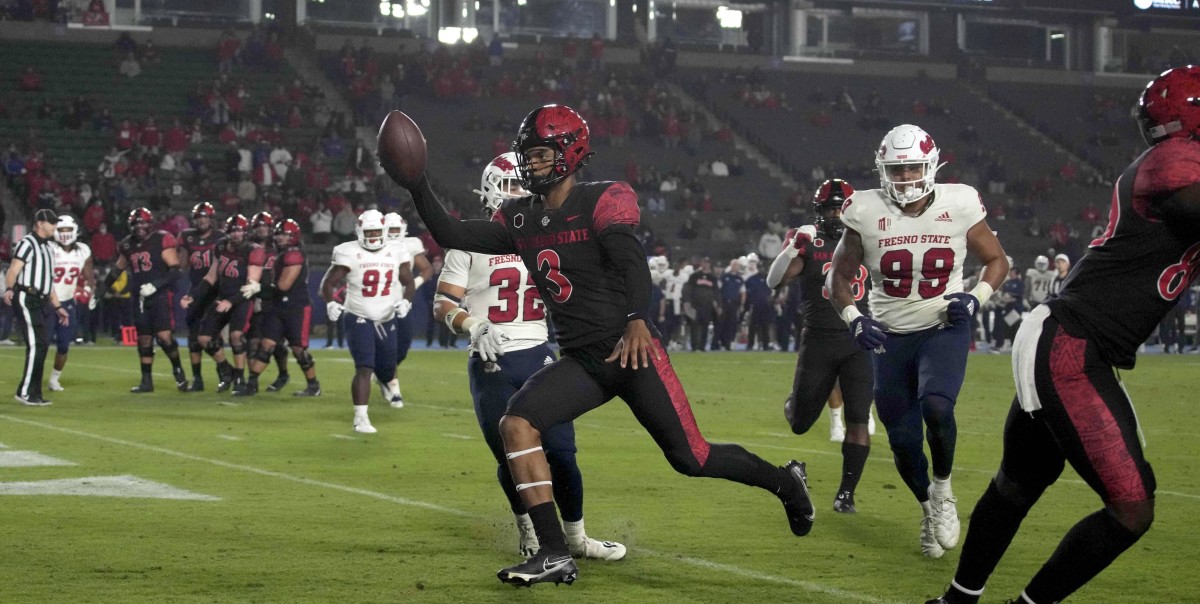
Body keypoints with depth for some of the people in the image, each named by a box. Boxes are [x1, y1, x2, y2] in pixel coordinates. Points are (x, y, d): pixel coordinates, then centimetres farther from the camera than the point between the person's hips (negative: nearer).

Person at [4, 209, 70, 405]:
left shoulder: (47, 247, 21)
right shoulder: (27, 244, -9)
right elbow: (14, 270, -21)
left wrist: (57, 307, 26)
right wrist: (9, 289, -39)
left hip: (39, 301, 9)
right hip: (26, 299, -9)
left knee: (41, 346, 9)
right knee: (36, 345, -14)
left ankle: (34, 393, 14)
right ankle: (24, 391, -10)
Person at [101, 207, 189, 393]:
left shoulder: (161, 241, -8)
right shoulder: (128, 245, 10)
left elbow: (175, 270, -12)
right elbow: (117, 270, 24)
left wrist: (155, 285, -21)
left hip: (159, 295, -5)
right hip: (139, 298, 5)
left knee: (164, 336, -13)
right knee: (144, 340, 8)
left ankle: (178, 370, 9)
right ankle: (146, 381, 16)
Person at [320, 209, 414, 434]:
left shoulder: (396, 253, 0)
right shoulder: (350, 253, -10)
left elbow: (408, 283, 6)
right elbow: (329, 282, -7)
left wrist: (406, 301, -14)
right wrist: (330, 303, -26)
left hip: (386, 320, 4)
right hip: (359, 319, -4)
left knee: (387, 372, 14)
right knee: (364, 369, -18)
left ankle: (385, 379, 53)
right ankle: (360, 418, -13)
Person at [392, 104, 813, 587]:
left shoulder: (604, 200, -9)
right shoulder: (520, 219, 11)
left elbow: (630, 258, -24)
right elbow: (452, 235, 7)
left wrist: (637, 320, -40)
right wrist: (417, 186, -7)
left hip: (630, 350, -6)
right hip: (580, 362, 6)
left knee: (691, 459, -3)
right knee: (516, 424, -17)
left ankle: (783, 480, 26)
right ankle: (554, 555, -16)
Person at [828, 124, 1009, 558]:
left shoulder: (958, 206, -9)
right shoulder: (867, 213, -8)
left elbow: (997, 261, 5)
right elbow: (840, 276, 4)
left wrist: (976, 298, -13)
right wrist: (853, 319, -12)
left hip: (944, 330, -2)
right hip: (890, 338, 2)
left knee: (936, 408, -28)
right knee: (903, 440, 4)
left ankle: (943, 490, -1)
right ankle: (929, 509, 33)